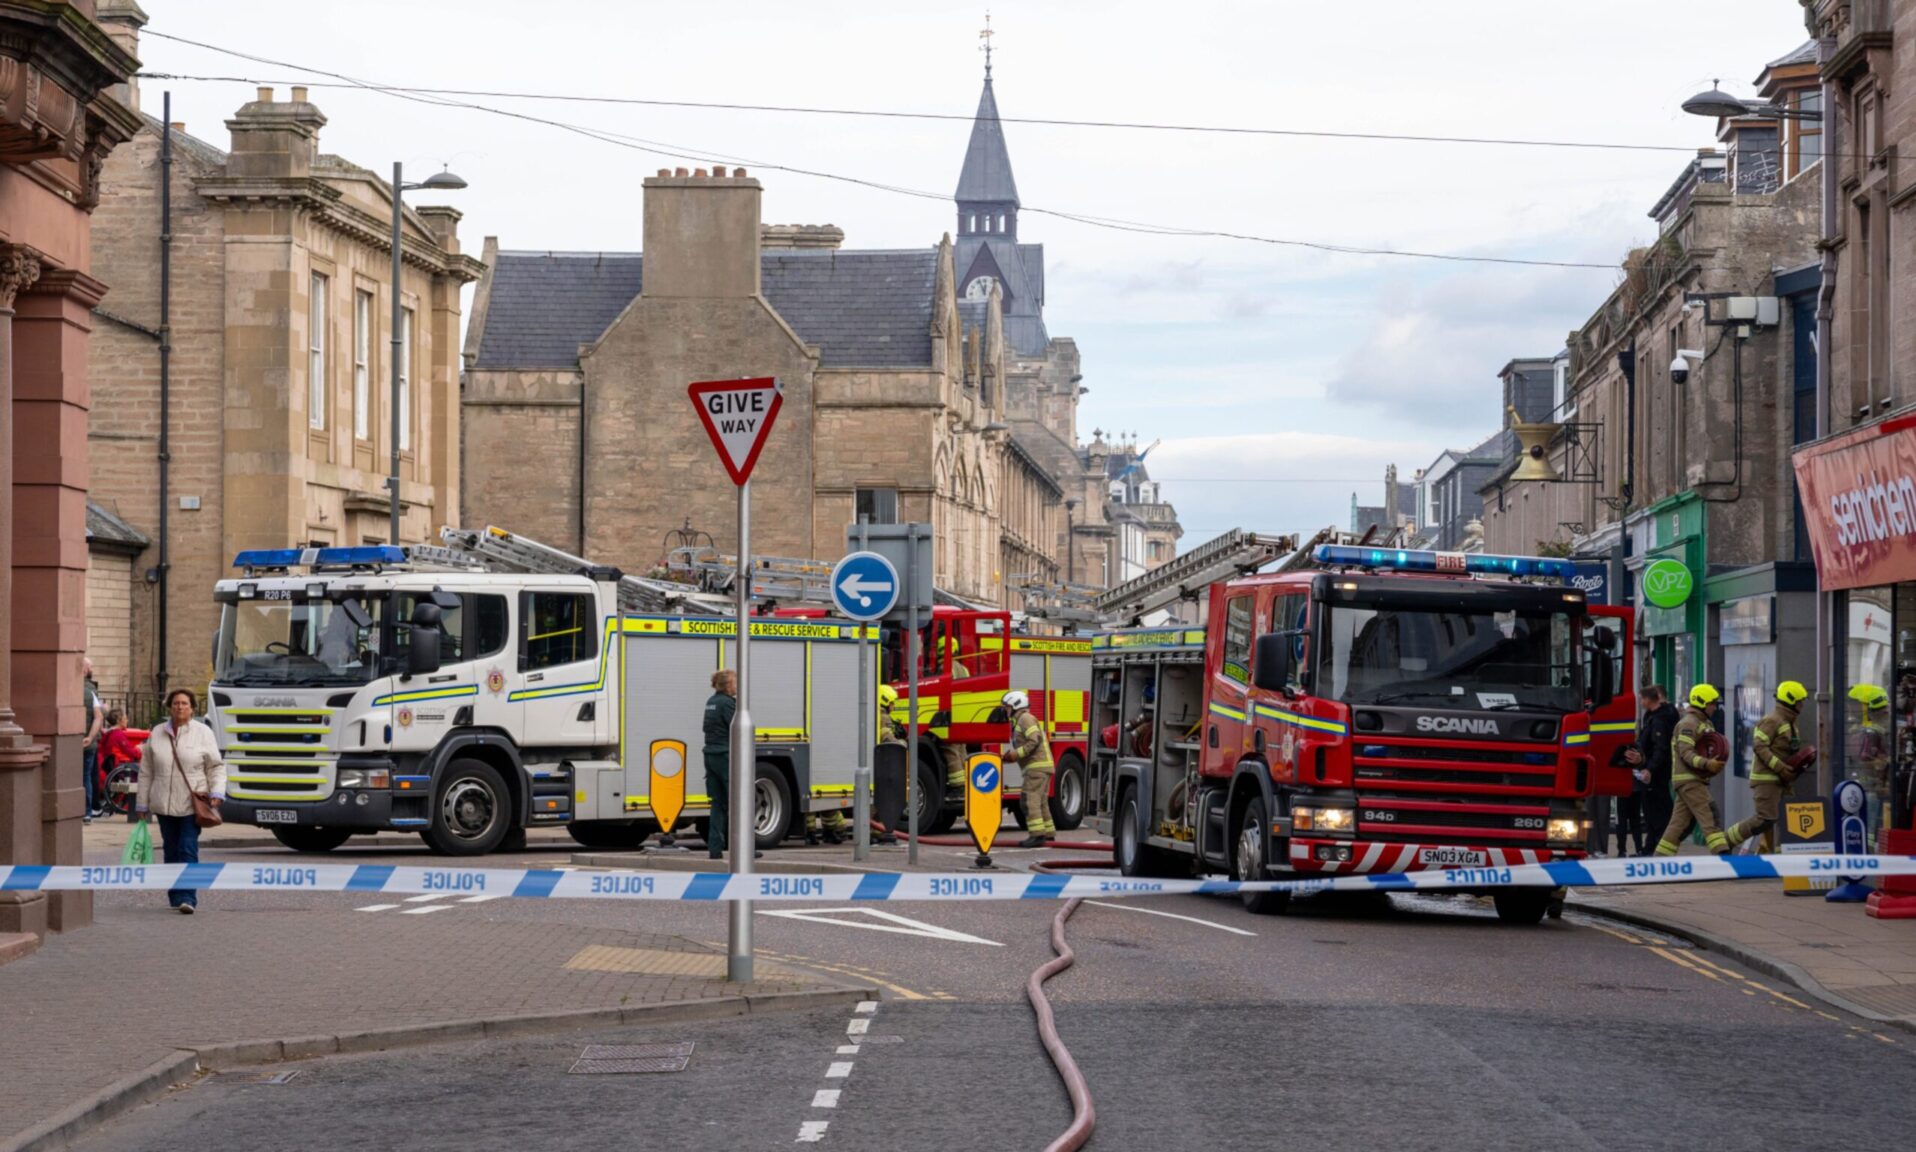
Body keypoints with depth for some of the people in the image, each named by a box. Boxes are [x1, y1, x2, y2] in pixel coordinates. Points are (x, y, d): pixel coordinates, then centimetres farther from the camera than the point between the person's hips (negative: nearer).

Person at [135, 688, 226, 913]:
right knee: (171, 851, 7)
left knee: (188, 850, -11)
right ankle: (176, 895, 15)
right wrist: (142, 803, 10)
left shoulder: (203, 733, 3)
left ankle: (187, 897, -14)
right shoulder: (157, 734, 9)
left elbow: (216, 767, 4)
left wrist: (217, 793, -10)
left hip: (192, 804, -3)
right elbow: (146, 772, 12)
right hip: (164, 805, 3)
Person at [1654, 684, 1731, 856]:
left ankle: (1660, 858, 12)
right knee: (1709, 817, -16)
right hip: (1688, 779, -10)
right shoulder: (1688, 723, -11)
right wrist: (1706, 764, -32)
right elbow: (1686, 753, -20)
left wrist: (1715, 762, 4)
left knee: (1680, 822, 9)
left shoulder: (1704, 723, 21)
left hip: (1697, 778, 10)